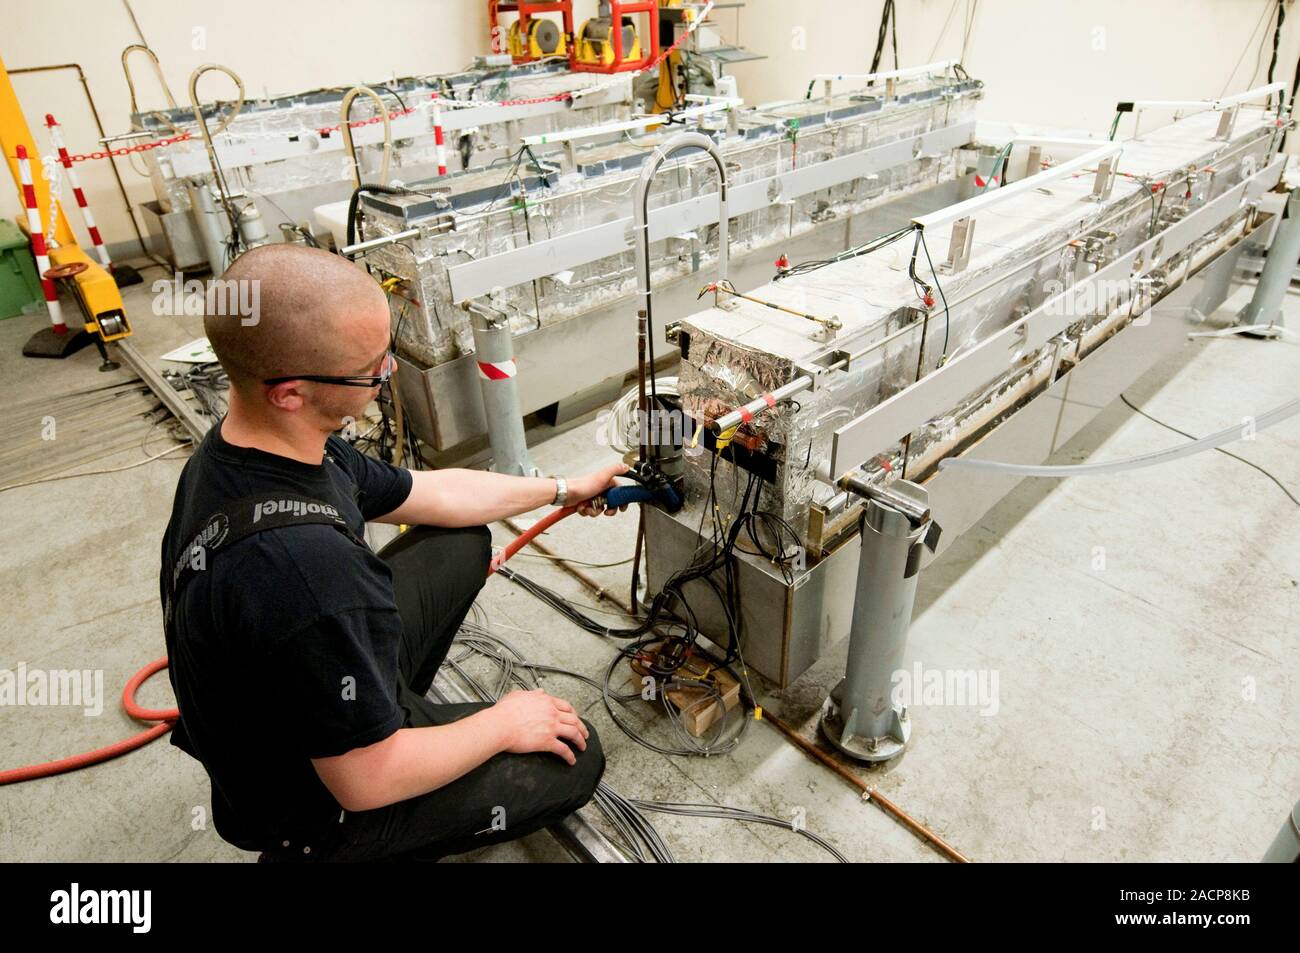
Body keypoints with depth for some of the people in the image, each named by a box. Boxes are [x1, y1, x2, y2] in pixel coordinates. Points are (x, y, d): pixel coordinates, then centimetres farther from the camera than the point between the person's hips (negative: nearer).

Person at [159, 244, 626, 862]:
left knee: (461, 542, 11)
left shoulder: (239, 448, -13)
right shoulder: (306, 569, -43)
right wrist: (502, 724, -14)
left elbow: (430, 495, 0)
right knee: (573, 759, 3)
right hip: (315, 802, -7)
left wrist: (566, 489, 7)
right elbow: (366, 782, -30)